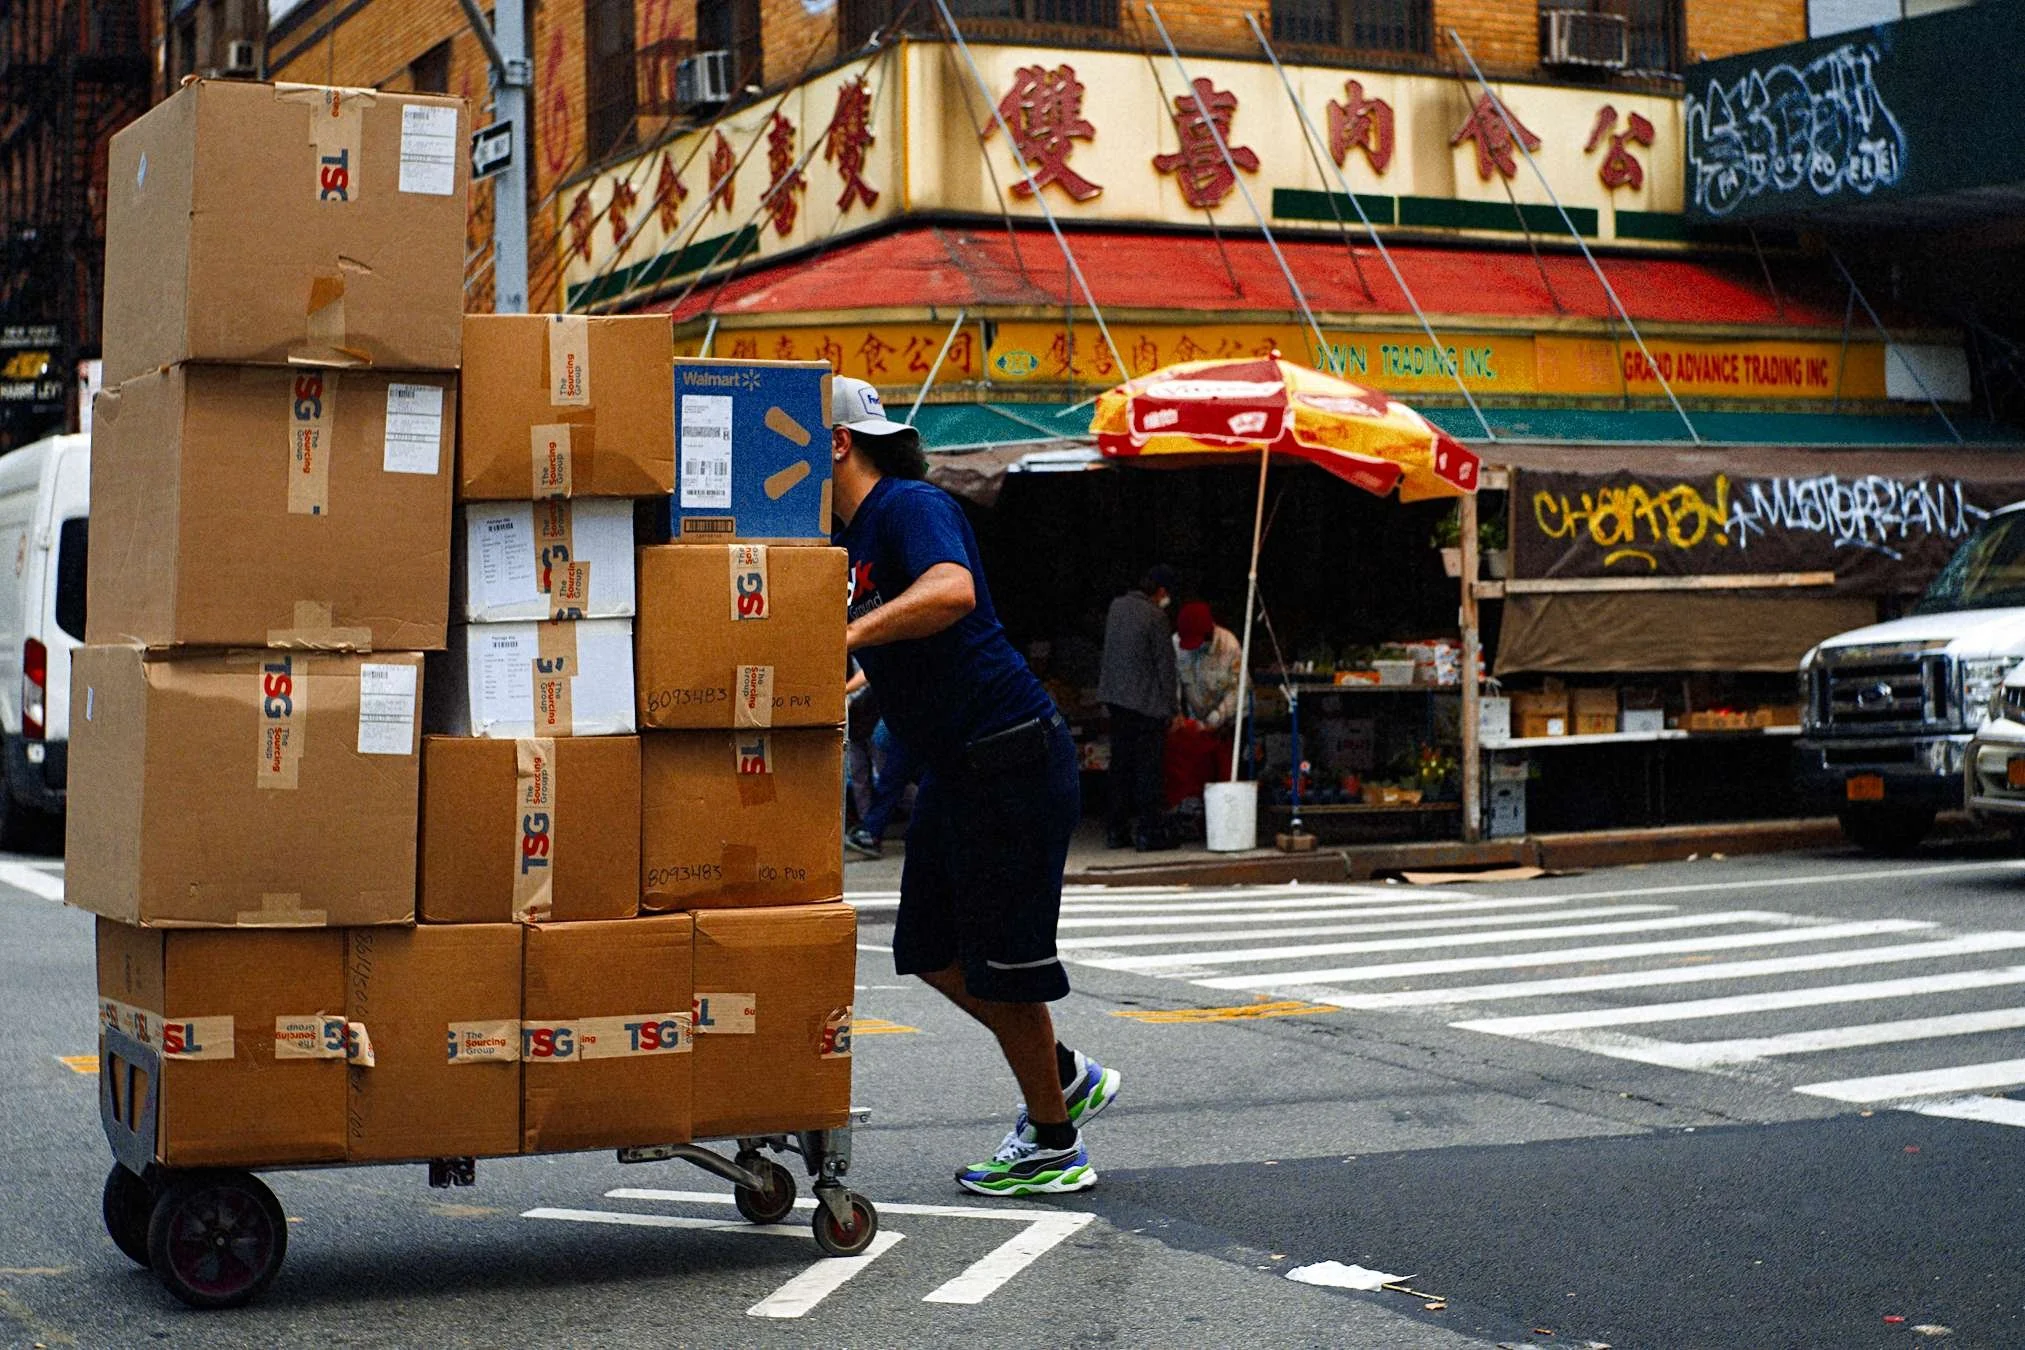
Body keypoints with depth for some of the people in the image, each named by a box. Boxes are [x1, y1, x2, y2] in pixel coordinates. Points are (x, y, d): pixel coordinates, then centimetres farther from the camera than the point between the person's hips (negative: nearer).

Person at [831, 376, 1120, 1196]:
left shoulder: (911, 506, -16)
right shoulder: (853, 540, 13)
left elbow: (951, 590, -37)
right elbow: (880, 662, 20)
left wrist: (849, 634, -43)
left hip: (1013, 756, -10)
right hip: (955, 765, 10)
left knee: (1002, 957, -1)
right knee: (930, 949, 14)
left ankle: (1054, 1149, 13)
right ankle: (1068, 1077, 29)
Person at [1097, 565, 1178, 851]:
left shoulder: (1117, 606, 9)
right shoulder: (1155, 617, -12)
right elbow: (1165, 666, -10)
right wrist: (1169, 709, -4)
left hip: (1115, 697, 7)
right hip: (1146, 702, -7)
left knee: (1120, 764, 12)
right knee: (1148, 766, -2)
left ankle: (1117, 831, 14)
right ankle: (1148, 831, -2)